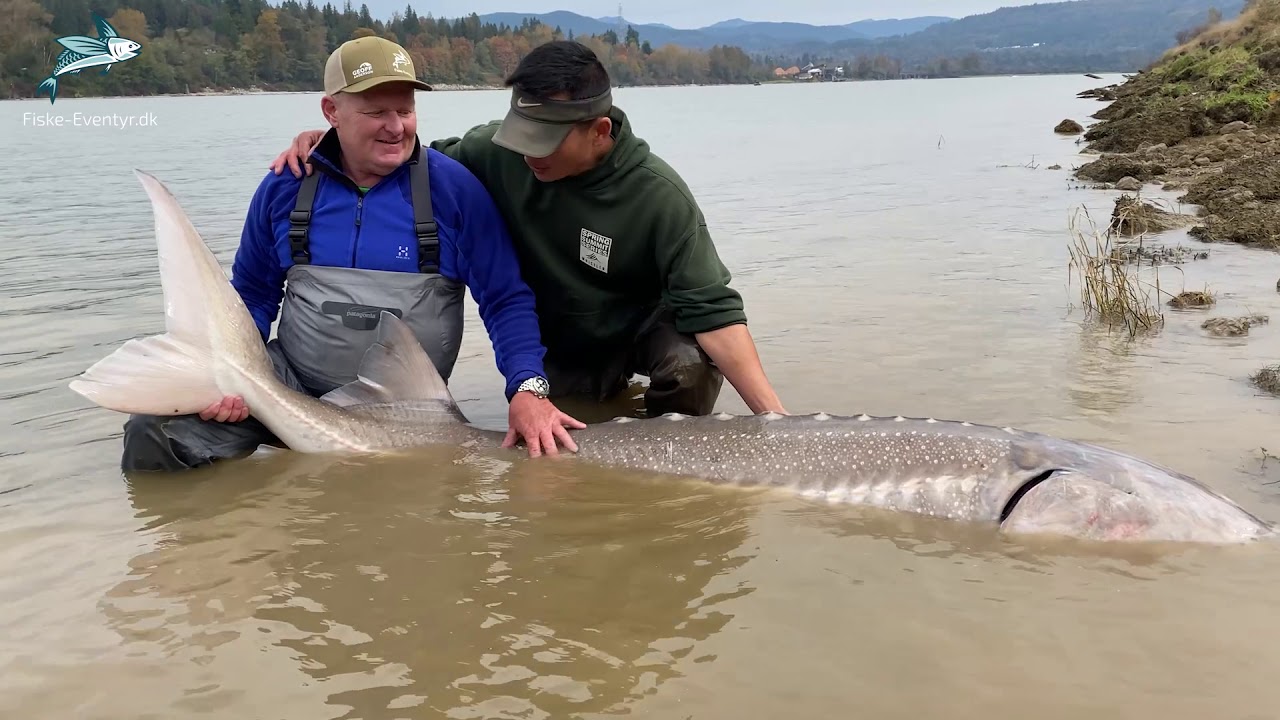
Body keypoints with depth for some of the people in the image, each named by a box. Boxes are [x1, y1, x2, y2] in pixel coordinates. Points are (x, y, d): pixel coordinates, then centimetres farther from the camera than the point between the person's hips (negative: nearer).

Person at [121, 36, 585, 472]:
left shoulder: (455, 188, -7)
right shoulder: (284, 187, 1)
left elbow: (507, 299, -7)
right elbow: (252, 294, 14)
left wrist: (527, 388, -23)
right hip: (289, 384, 2)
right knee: (154, 432, -15)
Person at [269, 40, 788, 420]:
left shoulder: (658, 195, -27)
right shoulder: (501, 152, -19)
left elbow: (711, 309, -28)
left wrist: (772, 414, -37)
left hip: (642, 329, -3)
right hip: (555, 352, 4)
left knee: (692, 366, -33)